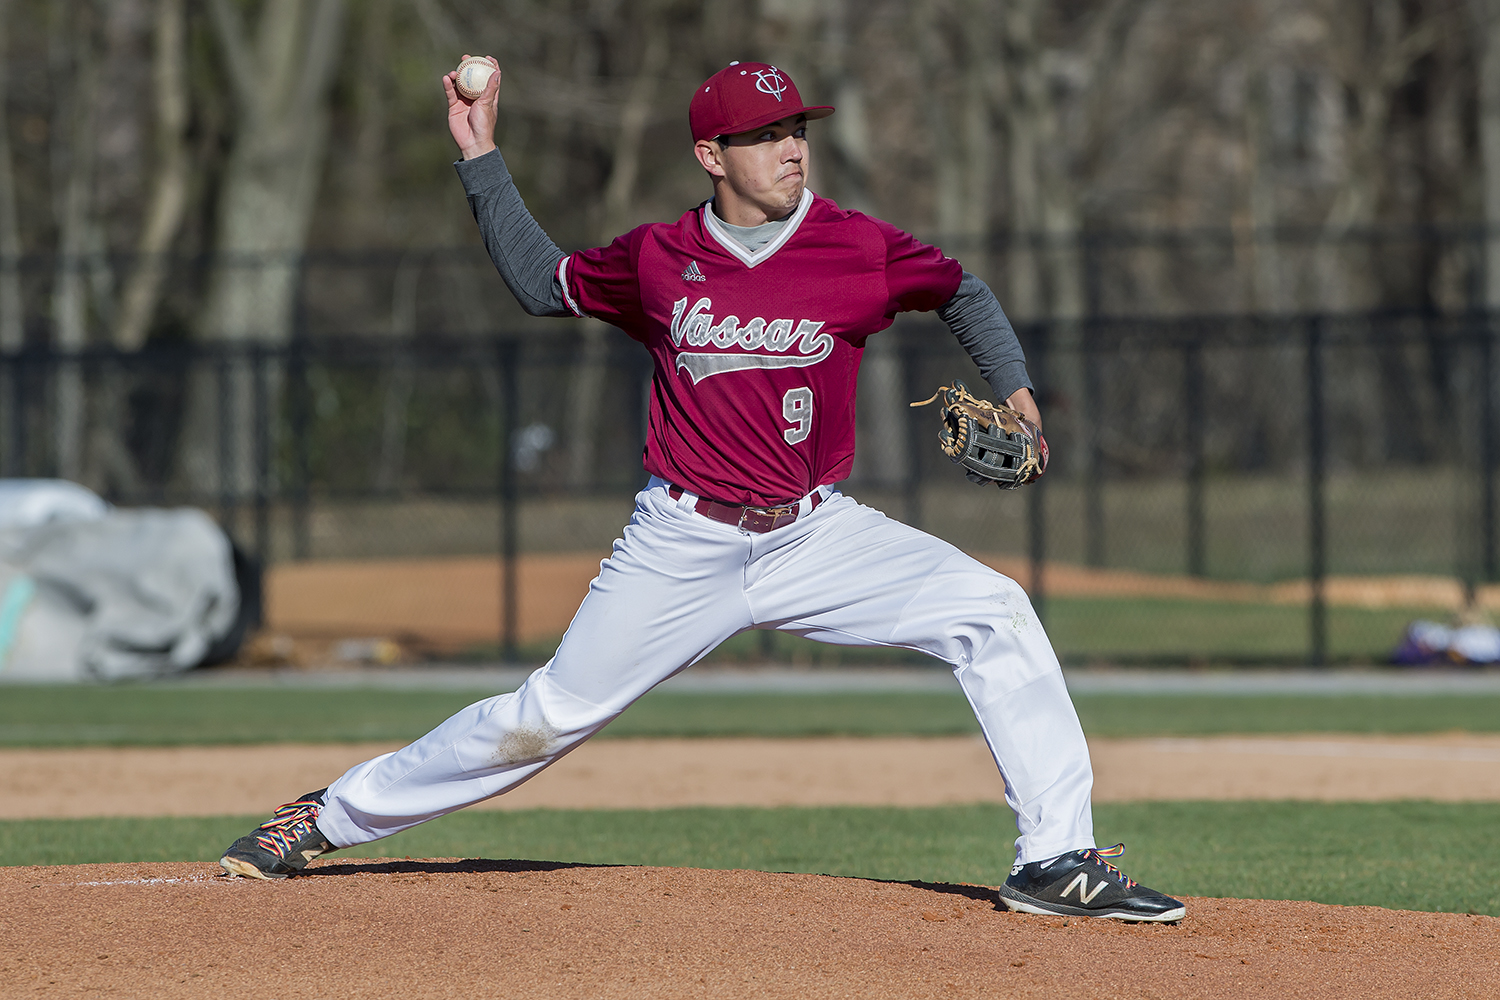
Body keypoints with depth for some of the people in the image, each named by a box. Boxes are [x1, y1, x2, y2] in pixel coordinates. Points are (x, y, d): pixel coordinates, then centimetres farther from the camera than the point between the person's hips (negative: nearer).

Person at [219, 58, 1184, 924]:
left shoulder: (860, 250, -6)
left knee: (992, 611, -18)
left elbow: (962, 291, 12)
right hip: (683, 547, -1)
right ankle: (330, 815, 17)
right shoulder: (657, 258, -2)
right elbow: (544, 284, 15)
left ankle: (1058, 861, -14)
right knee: (549, 716, 0)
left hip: (817, 536, 1)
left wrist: (1016, 389, -3)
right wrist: (482, 157, 9)